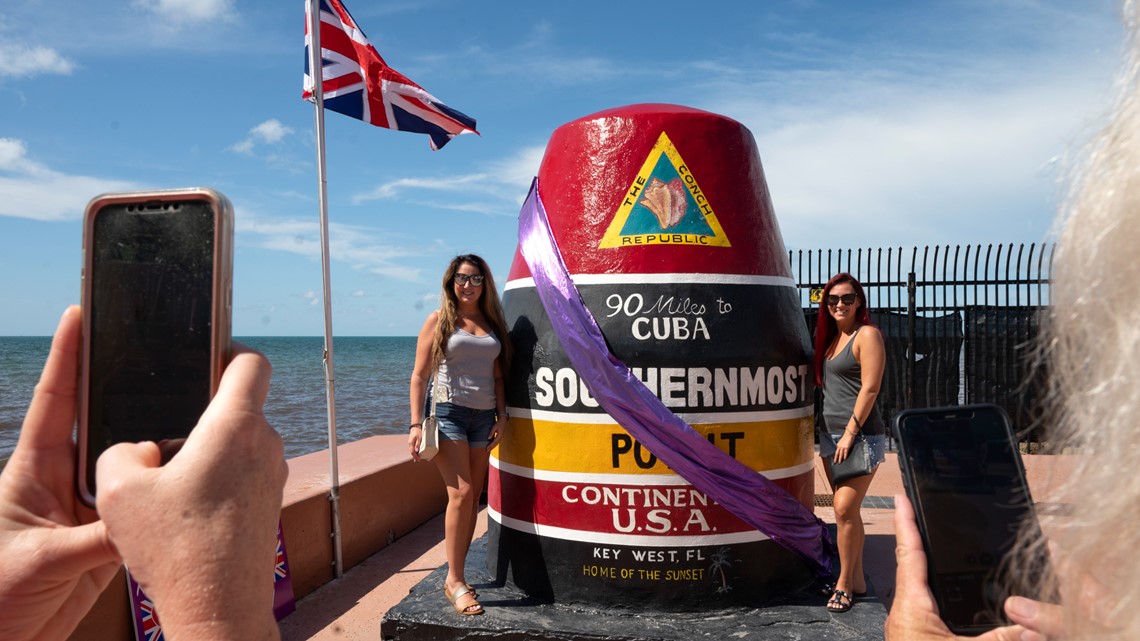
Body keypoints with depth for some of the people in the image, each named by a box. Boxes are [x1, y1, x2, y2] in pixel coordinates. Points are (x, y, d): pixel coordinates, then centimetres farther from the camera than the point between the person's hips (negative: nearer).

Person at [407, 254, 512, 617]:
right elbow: (420, 375, -1)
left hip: (484, 417, 4)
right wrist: (416, 424, -8)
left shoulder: (492, 323, 13)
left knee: (472, 498, 5)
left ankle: (456, 576, 16)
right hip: (448, 412, -4)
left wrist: (502, 415, 5)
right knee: (461, 492, -14)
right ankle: (455, 580, -3)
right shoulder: (439, 321, 2)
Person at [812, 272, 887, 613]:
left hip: (861, 435, -8)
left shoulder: (867, 334, -9)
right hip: (830, 433, 8)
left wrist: (850, 433, -17)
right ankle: (857, 580, 22)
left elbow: (870, 388, -15)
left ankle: (844, 584, 3)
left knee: (845, 508, -10)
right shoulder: (831, 337, 14)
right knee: (846, 509, 12)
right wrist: (832, 433, 12)